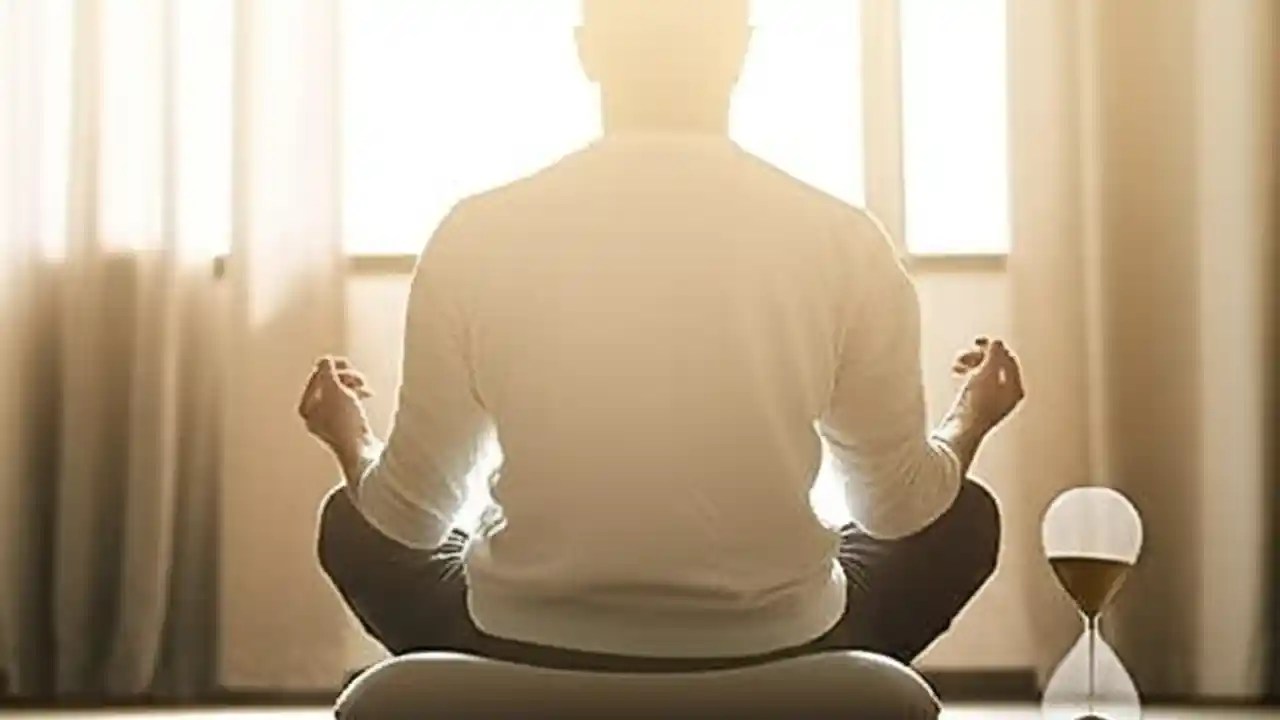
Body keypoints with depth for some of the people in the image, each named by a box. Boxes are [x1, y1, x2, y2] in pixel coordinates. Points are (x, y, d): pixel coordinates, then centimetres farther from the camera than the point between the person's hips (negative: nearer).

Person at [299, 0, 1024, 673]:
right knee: (966, 515, 27)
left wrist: (353, 441, 25)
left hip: (527, 663, 0)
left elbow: (410, 516, 1)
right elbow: (901, 507, 3)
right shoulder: (845, 242, -9)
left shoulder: (477, 236, -8)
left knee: (352, 522, 29)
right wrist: (971, 421, 26)